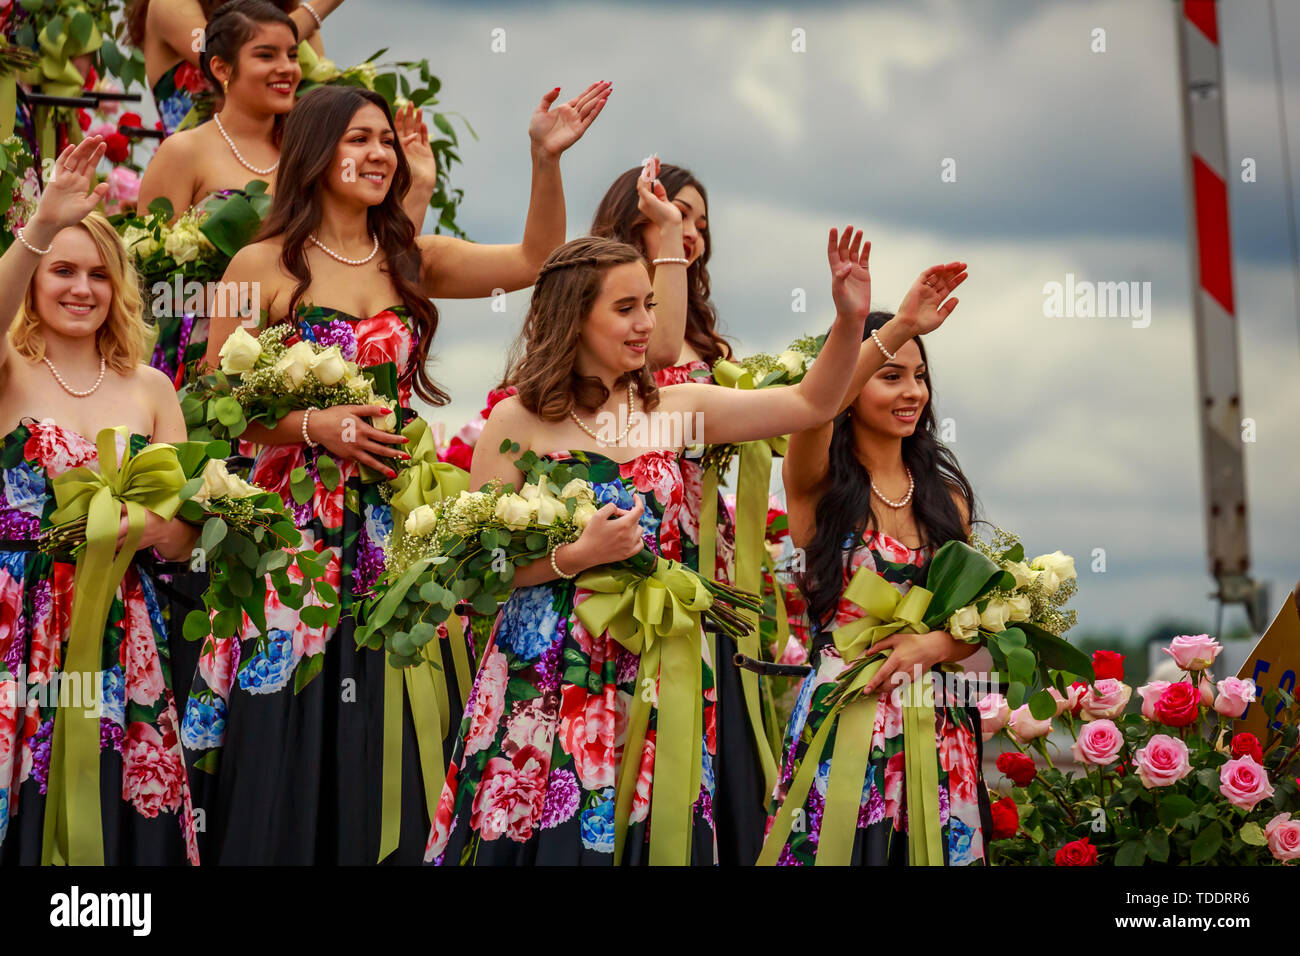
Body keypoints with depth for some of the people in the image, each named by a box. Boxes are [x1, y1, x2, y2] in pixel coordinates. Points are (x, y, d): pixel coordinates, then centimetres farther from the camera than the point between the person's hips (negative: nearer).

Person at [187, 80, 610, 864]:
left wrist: (547, 160, -10)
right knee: (287, 748, -1)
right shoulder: (263, 265, -3)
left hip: (393, 527, 4)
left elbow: (535, 260, 1)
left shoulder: (413, 261, 9)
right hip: (295, 522, -4)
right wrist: (312, 426, -14)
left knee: (383, 754, 5)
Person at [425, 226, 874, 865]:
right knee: (551, 839, -3)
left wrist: (850, 321, -6)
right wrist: (580, 555, -16)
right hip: (547, 685, -3)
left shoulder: (676, 409, 8)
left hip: (655, 686, 3)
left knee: (643, 839, 3)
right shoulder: (520, 421, -3)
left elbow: (811, 404, 7)